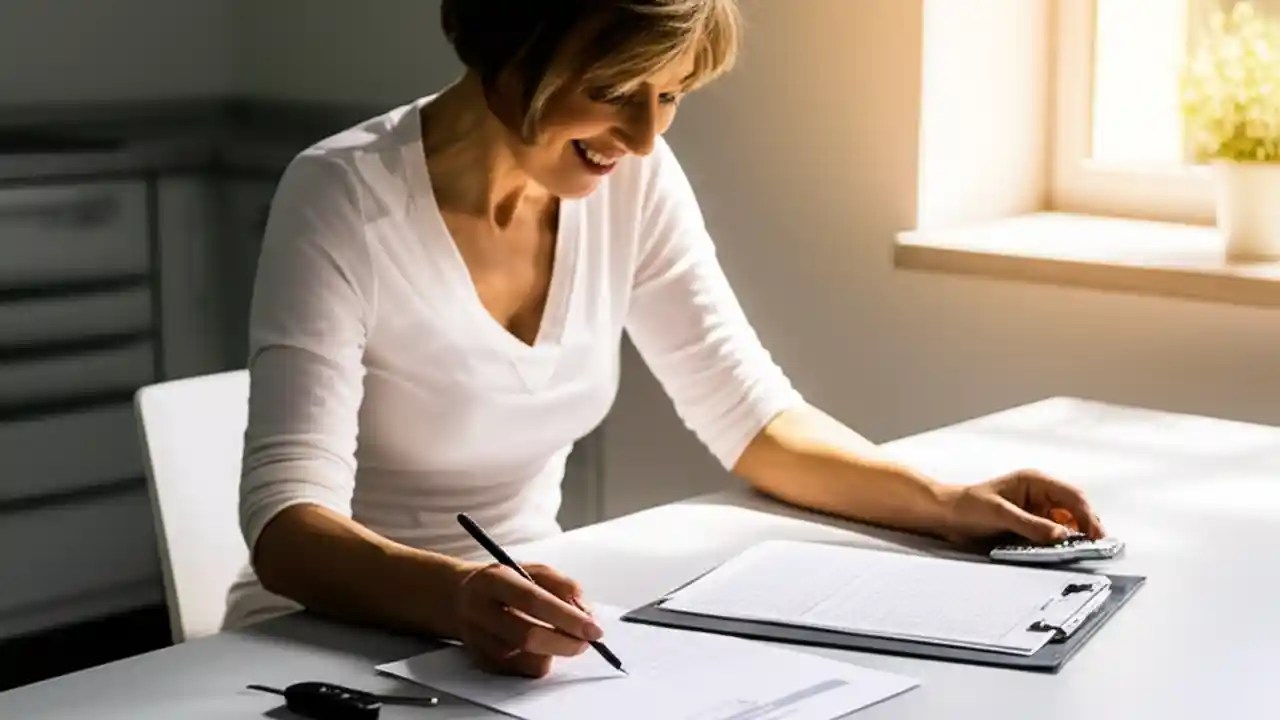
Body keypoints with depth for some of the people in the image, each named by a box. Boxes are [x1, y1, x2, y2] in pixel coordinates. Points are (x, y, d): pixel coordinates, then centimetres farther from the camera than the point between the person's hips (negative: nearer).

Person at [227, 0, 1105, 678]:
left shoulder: (632, 182, -4)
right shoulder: (344, 199, -19)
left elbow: (755, 416, 3)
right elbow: (287, 524, -26)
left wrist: (944, 501, -13)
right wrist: (454, 596, -45)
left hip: (525, 629, 5)